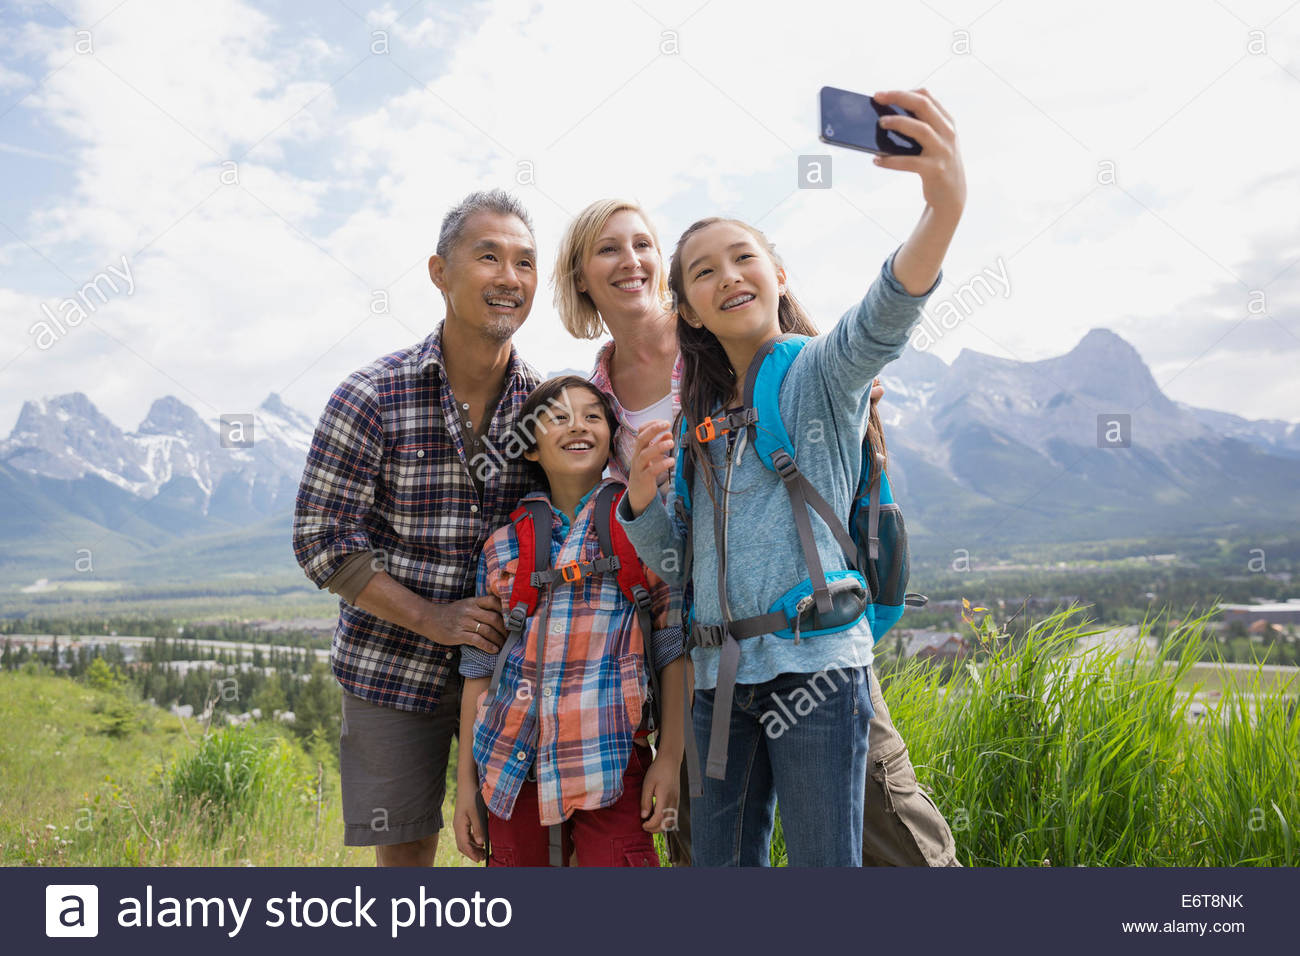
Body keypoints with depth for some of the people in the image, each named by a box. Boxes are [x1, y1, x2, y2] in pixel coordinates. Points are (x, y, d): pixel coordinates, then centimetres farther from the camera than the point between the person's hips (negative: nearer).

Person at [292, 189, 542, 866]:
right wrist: (432, 619, -18)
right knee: (405, 850, 9)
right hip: (394, 665, -2)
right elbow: (320, 539, -10)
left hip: (510, 662, 3)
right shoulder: (372, 397, -12)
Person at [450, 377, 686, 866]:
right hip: (513, 766, 3)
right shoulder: (504, 545, 11)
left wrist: (670, 757, -5)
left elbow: (674, 648, 1)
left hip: (610, 766, -3)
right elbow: (478, 669, 13)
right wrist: (466, 780, 11)